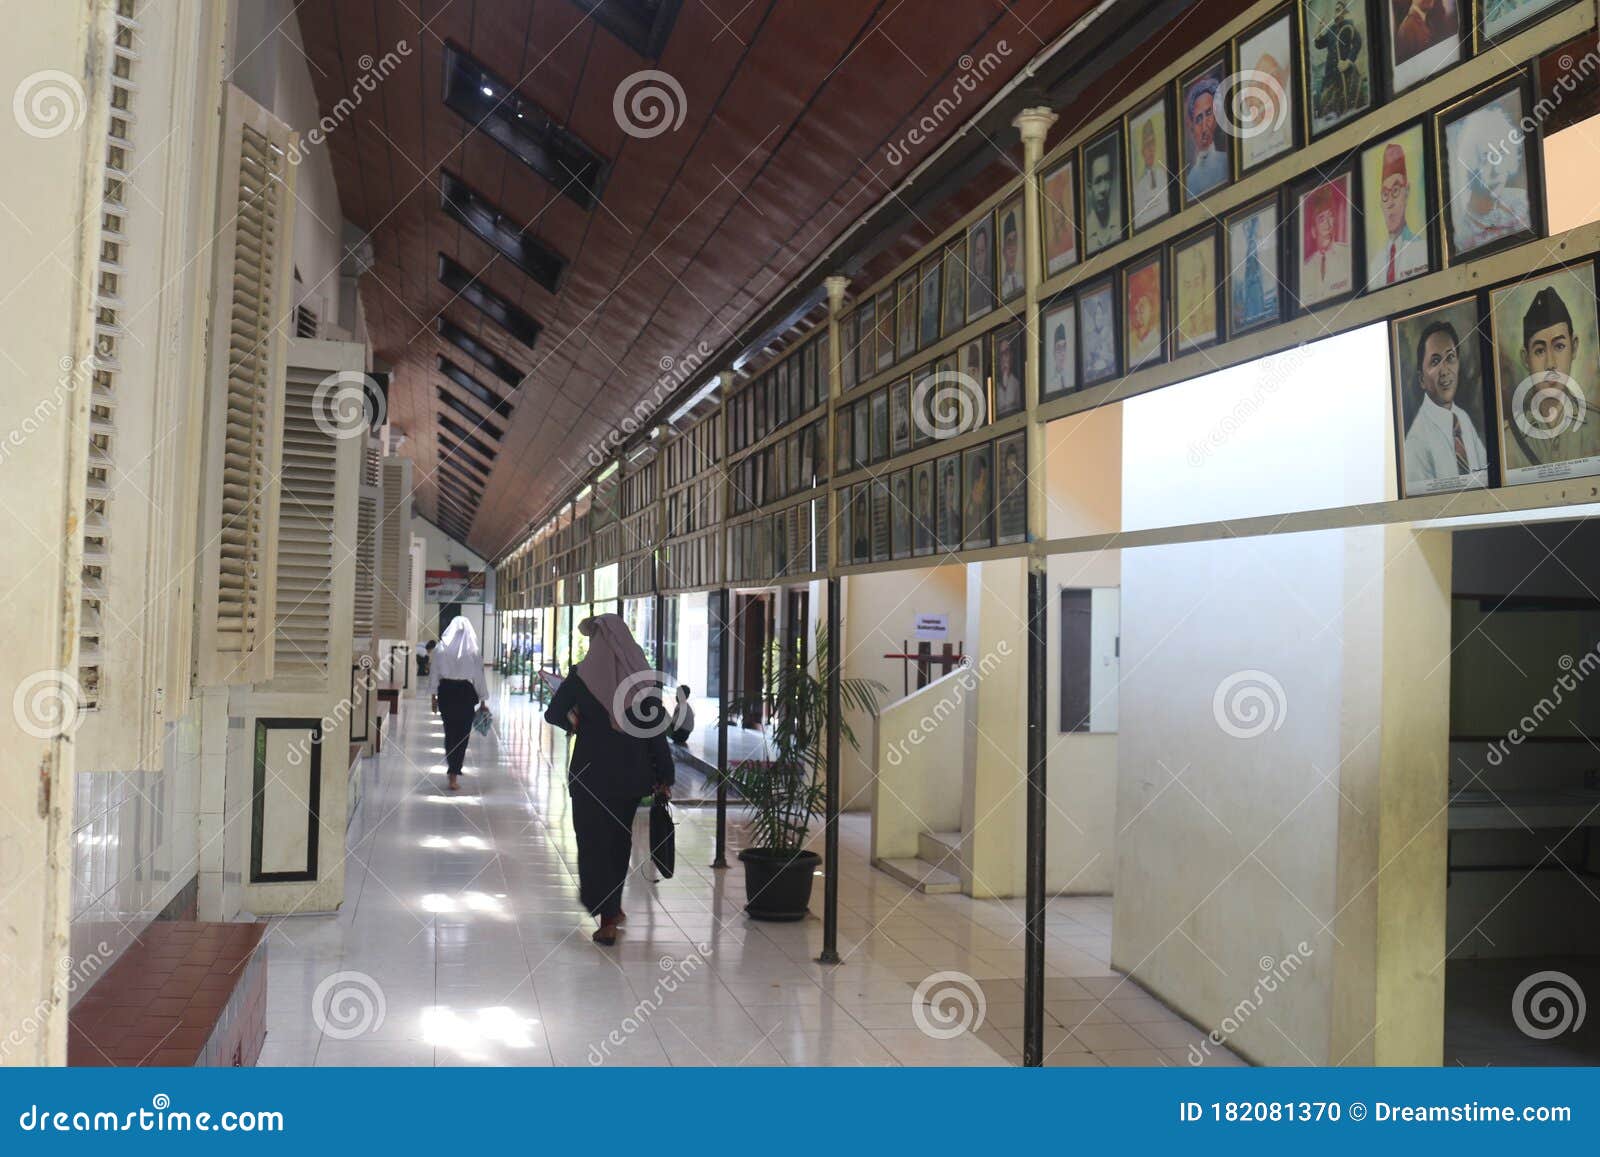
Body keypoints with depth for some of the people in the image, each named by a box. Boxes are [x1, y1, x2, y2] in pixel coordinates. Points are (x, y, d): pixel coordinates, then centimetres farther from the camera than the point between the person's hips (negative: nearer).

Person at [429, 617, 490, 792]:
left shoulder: (440, 648, -4)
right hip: (465, 693, -2)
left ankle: (451, 769, 33)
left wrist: (433, 696, 10)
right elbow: (479, 677, -4)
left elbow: (434, 674, 0)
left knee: (449, 732, 19)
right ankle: (454, 776, 0)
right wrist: (483, 701, 5)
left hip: (445, 692, 2)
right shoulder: (473, 651, -8)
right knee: (462, 735, 4)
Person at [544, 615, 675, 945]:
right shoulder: (644, 678, -5)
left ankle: (607, 920, 1)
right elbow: (658, 730, -5)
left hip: (592, 772, -3)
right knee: (619, 837, 21)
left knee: (594, 841, 6)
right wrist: (665, 776, 0)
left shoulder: (581, 676, -11)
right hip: (632, 774, 3)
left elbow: (553, 713, -4)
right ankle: (613, 906, 34)